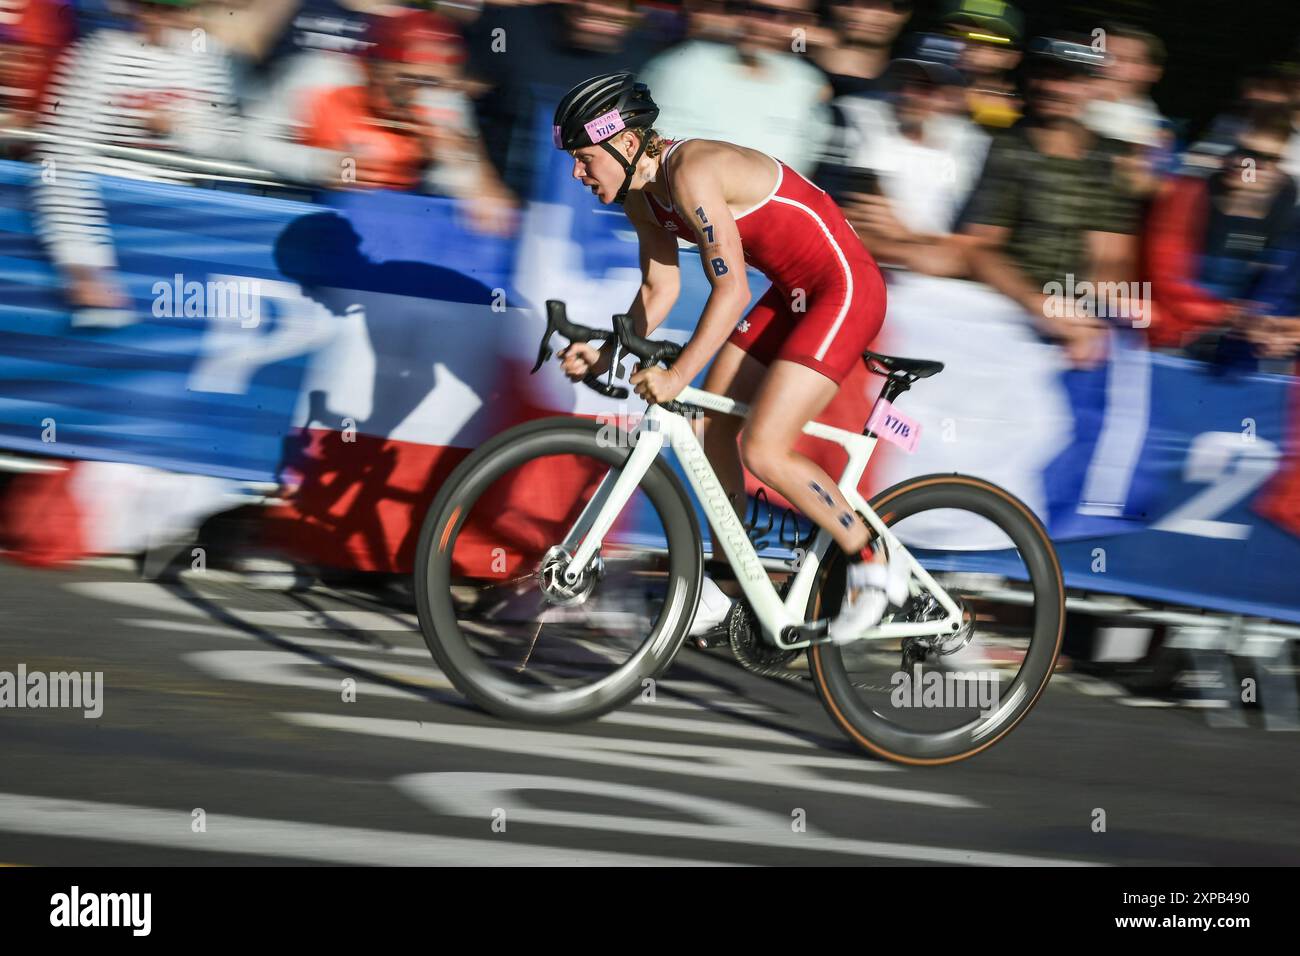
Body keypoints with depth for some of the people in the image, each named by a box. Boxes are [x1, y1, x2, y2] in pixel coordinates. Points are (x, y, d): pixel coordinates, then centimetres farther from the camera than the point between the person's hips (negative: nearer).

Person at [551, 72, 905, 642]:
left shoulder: (692, 173, -26)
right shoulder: (641, 194, 3)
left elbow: (731, 288, -30)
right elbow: (659, 289, 9)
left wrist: (677, 375, -34)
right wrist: (607, 355, -5)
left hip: (845, 291, -10)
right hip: (793, 293, 10)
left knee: (763, 451, -16)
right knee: (709, 430, 9)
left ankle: (874, 567, 0)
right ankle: (727, 587, 22)